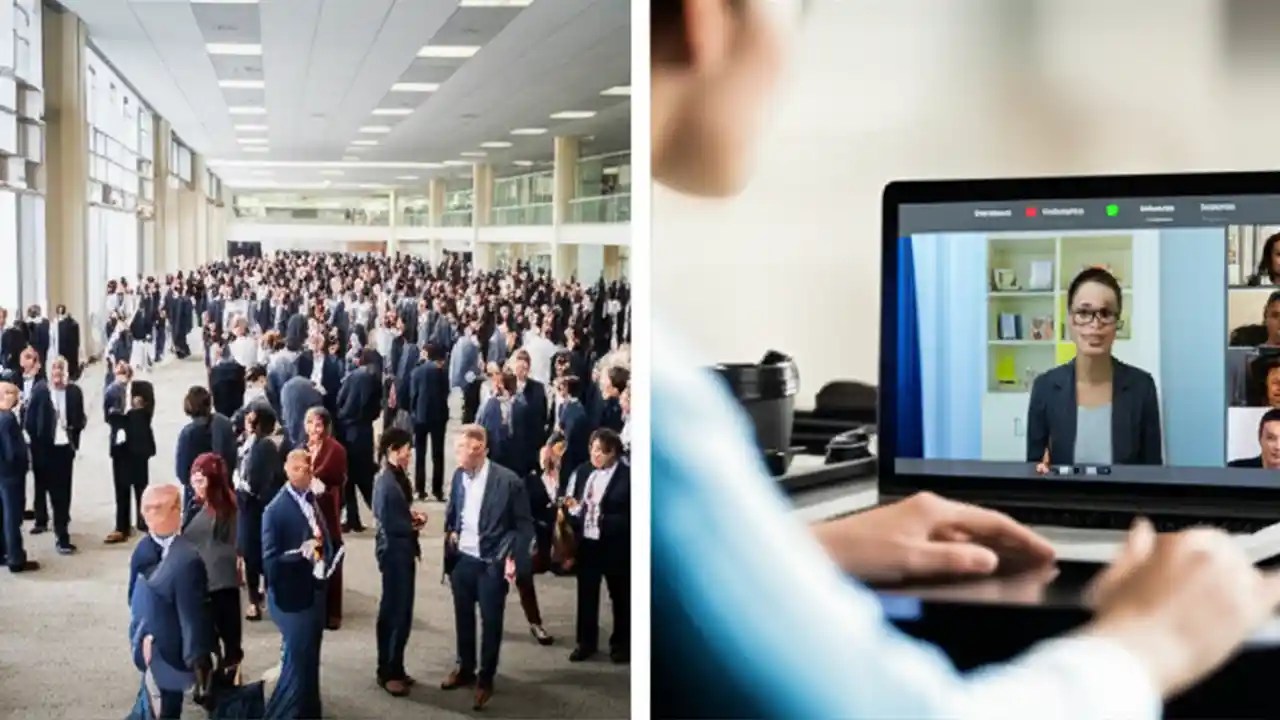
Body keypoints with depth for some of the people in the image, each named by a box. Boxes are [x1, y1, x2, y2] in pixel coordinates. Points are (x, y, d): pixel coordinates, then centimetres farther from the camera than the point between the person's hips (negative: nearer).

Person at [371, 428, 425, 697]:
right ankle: (387, 673, 12)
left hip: (403, 549, 9)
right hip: (393, 550, -9)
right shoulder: (386, 481, -21)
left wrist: (413, 516, -4)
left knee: (402, 611, 15)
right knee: (393, 611, 1)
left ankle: (395, 668, 25)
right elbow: (388, 523, -22)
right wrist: (414, 524, -7)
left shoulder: (398, 476, 7)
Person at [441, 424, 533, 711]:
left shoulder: (508, 481, -15)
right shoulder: (459, 475, 0)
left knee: (490, 622, 7)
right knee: (463, 617, 17)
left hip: (492, 564, -5)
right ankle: (464, 669, 36)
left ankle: (485, 679, 22)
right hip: (461, 559, 5)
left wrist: (513, 558, -17)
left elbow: (524, 525, -9)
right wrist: (450, 532, -1)